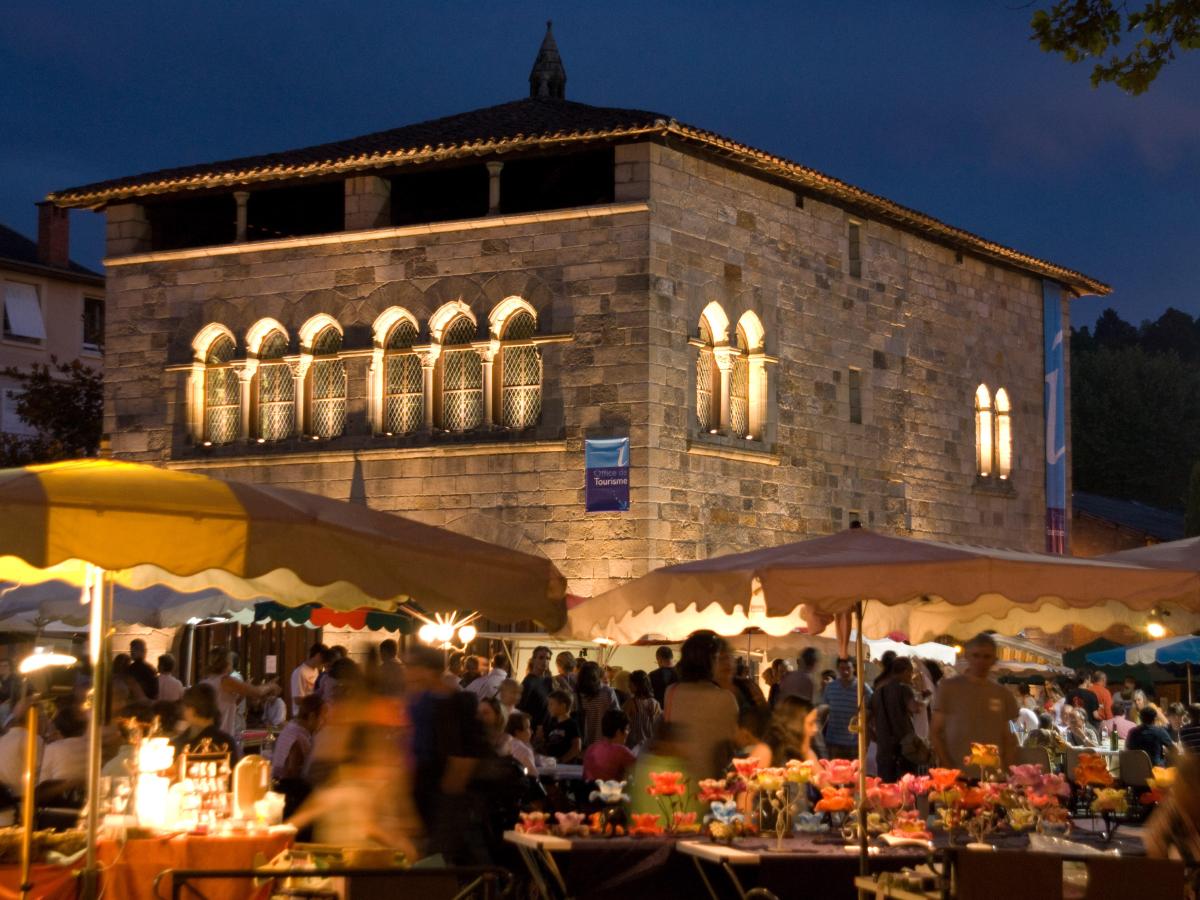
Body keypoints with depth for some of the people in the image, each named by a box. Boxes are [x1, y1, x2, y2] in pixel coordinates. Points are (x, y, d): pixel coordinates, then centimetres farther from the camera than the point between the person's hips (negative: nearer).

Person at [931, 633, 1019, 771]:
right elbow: (935, 732, 2)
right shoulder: (948, 687, 2)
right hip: (957, 772, -2)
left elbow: (1007, 739, 15)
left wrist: (1006, 770, 0)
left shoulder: (1003, 694, 11)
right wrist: (948, 768, -9)